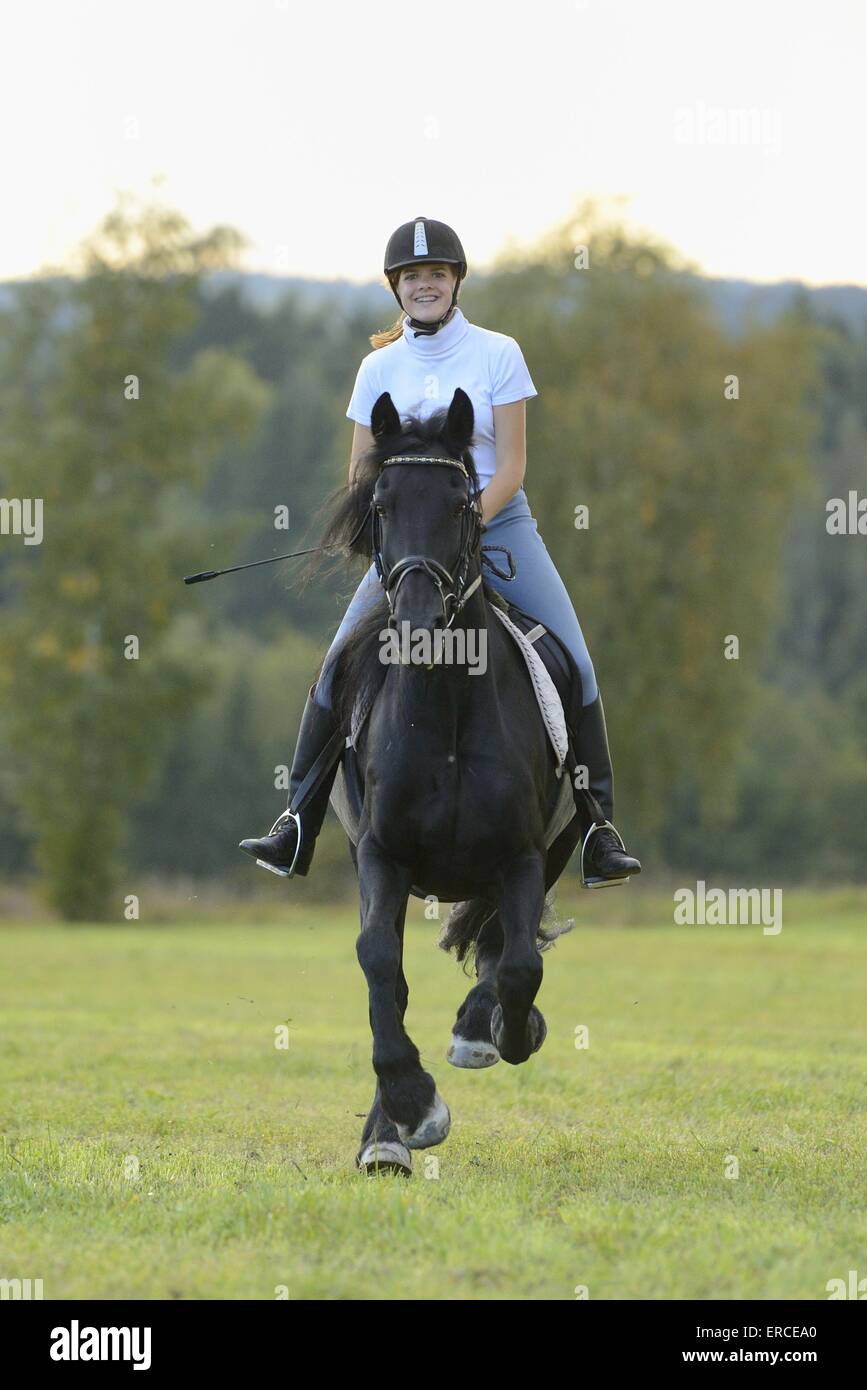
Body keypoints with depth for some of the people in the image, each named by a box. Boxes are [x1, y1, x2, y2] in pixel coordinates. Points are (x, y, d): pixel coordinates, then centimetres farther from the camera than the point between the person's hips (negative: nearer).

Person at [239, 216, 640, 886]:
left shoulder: (498, 354, -2)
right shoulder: (380, 367, 5)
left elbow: (511, 467, -6)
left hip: (496, 522, -2)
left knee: (573, 666, -15)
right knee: (337, 667, -12)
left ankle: (600, 830, -6)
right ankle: (299, 824, -5)